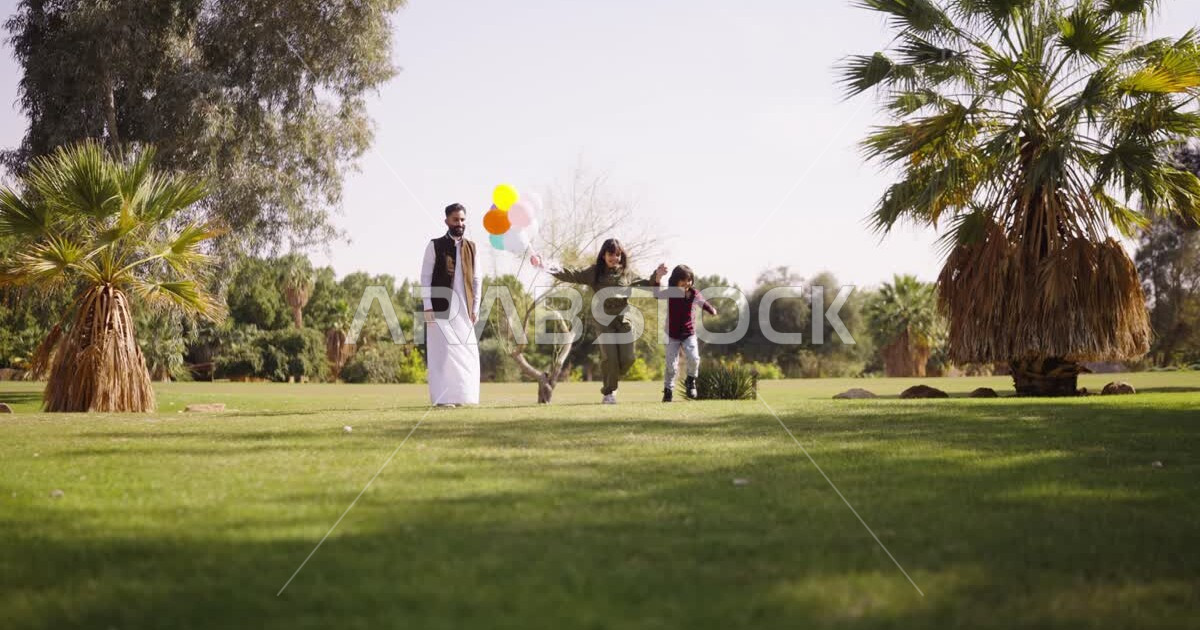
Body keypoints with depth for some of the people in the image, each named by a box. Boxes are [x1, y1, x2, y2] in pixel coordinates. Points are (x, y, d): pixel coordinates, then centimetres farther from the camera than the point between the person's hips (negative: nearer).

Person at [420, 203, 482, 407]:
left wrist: (475, 307, 5)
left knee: (467, 353, 2)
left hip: (465, 309, 4)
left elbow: (477, 279, 13)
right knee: (442, 352, -5)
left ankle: (462, 396, 10)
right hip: (441, 308, -4)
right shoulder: (435, 245, 1)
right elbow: (425, 277, -1)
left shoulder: (471, 247, 12)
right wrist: (427, 307, -9)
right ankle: (442, 397, -2)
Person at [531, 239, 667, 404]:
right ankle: (609, 393, 8)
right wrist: (545, 267, -17)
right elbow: (570, 275, -6)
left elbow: (644, 285, 19)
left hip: (624, 319, 3)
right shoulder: (594, 272, 2)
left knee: (627, 359, -2)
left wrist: (656, 277, -2)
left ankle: (610, 384, 26)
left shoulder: (626, 273, 10)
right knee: (610, 358, -11)